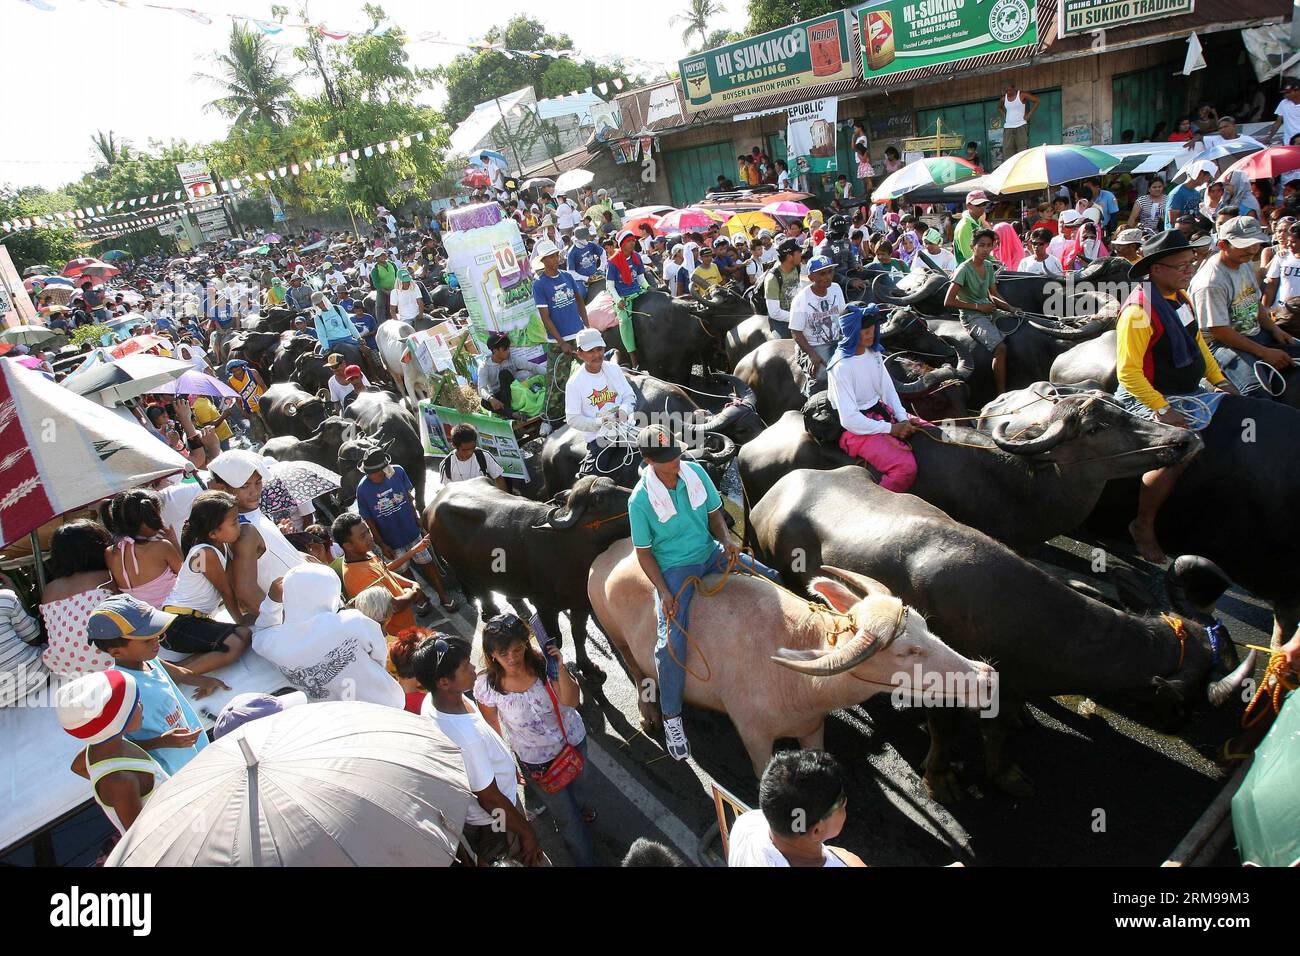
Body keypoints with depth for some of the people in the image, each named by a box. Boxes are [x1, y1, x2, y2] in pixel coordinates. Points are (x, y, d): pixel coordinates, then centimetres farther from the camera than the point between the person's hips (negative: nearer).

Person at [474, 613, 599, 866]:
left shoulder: (543, 662, -27)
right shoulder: (486, 686, -26)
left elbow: (571, 701, -29)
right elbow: (494, 730, -11)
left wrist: (560, 668, -43)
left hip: (573, 740, 2)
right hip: (537, 759, -2)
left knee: (578, 789, 33)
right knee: (567, 818, 13)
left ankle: (579, 806, 69)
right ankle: (588, 860, 37)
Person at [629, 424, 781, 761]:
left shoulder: (695, 472, -5)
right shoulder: (641, 499, -17)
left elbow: (714, 514, 8)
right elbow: (644, 553, -10)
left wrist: (726, 541, -12)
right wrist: (664, 592, -19)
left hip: (710, 553, 6)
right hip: (673, 568, -5)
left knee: (771, 579, 4)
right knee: (672, 639, -21)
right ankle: (671, 718, -4)